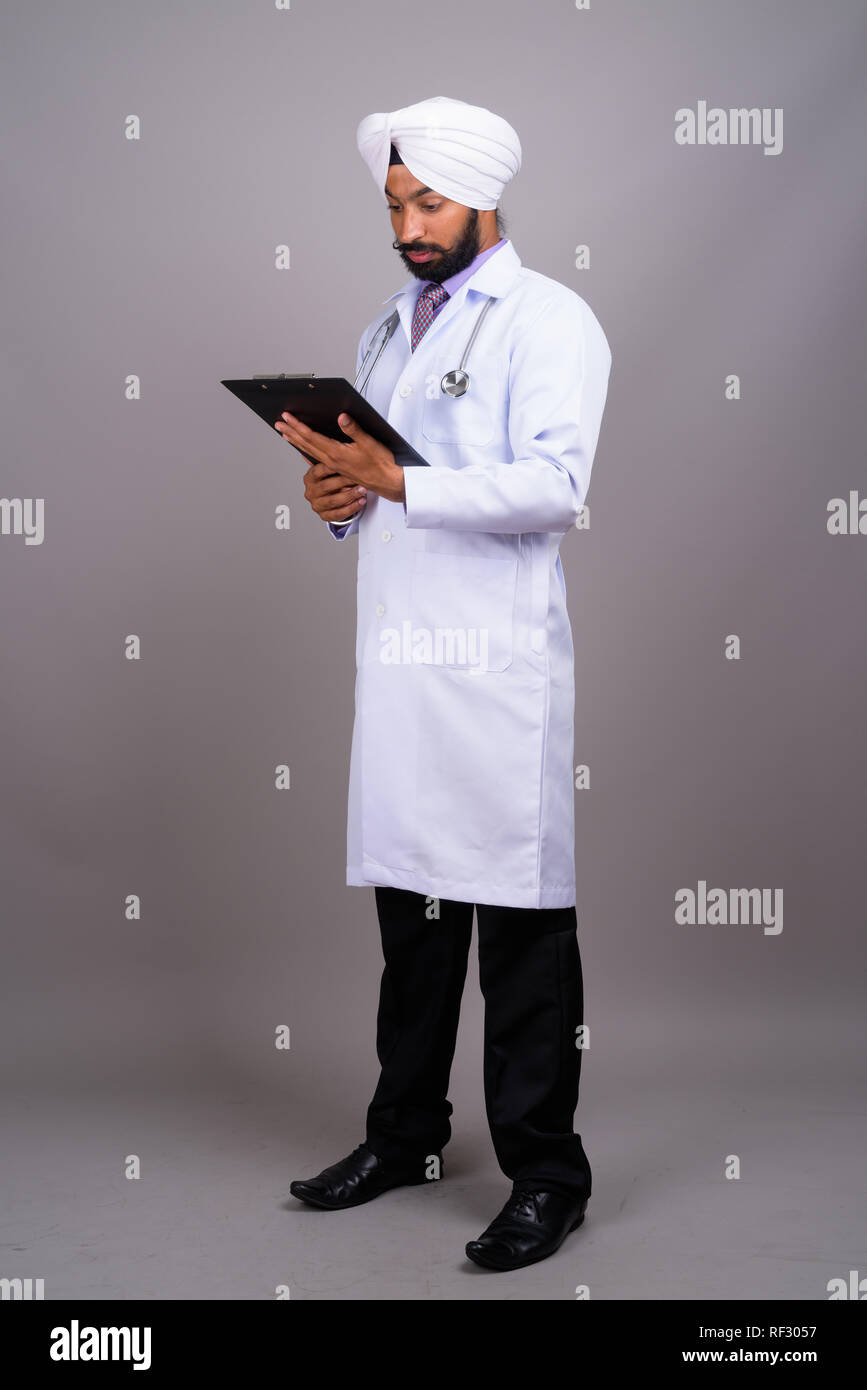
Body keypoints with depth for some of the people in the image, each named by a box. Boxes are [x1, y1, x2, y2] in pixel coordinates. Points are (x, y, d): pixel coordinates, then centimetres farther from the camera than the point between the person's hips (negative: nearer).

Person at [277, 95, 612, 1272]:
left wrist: (397, 483, -19)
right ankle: (407, 1133, 27)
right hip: (395, 651, 7)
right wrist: (338, 494, 3)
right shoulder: (390, 328, 21)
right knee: (409, 900, 14)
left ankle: (545, 1172, 7)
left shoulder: (548, 319, -3)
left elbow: (552, 488, -16)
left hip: (498, 661, -7)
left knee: (520, 916, -3)